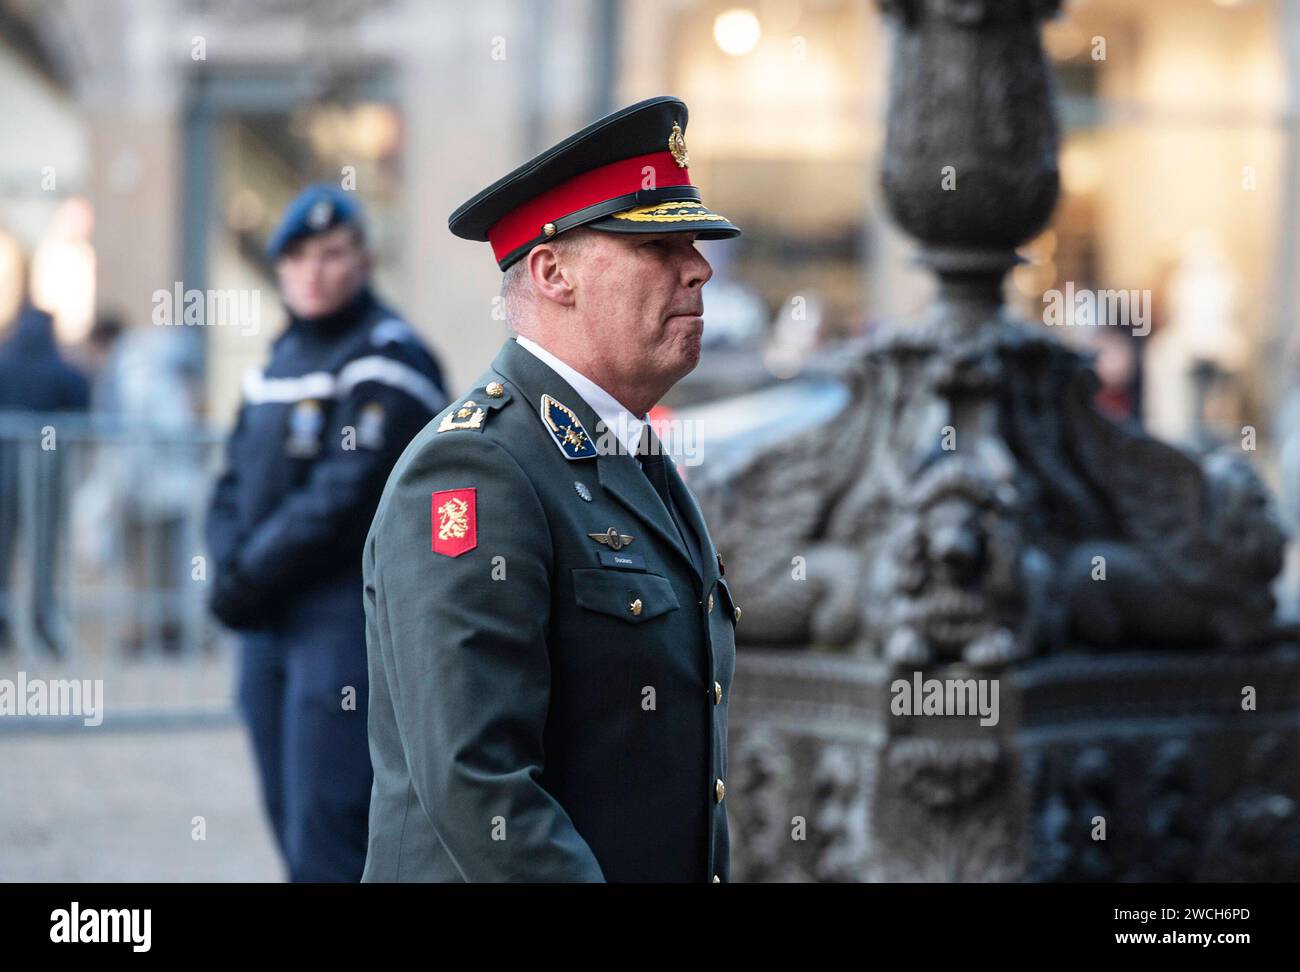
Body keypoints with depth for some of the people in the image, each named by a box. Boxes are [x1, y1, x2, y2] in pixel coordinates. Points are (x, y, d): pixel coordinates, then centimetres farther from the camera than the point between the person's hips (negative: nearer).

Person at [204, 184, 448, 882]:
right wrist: (230, 566, -4)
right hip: (270, 622, 8)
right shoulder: (283, 357, 17)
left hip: (348, 616, -8)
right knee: (290, 821, 12)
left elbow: (344, 497, -17)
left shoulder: (386, 360, -9)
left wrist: (249, 578, -14)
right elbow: (237, 479, 15)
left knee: (325, 837, -12)